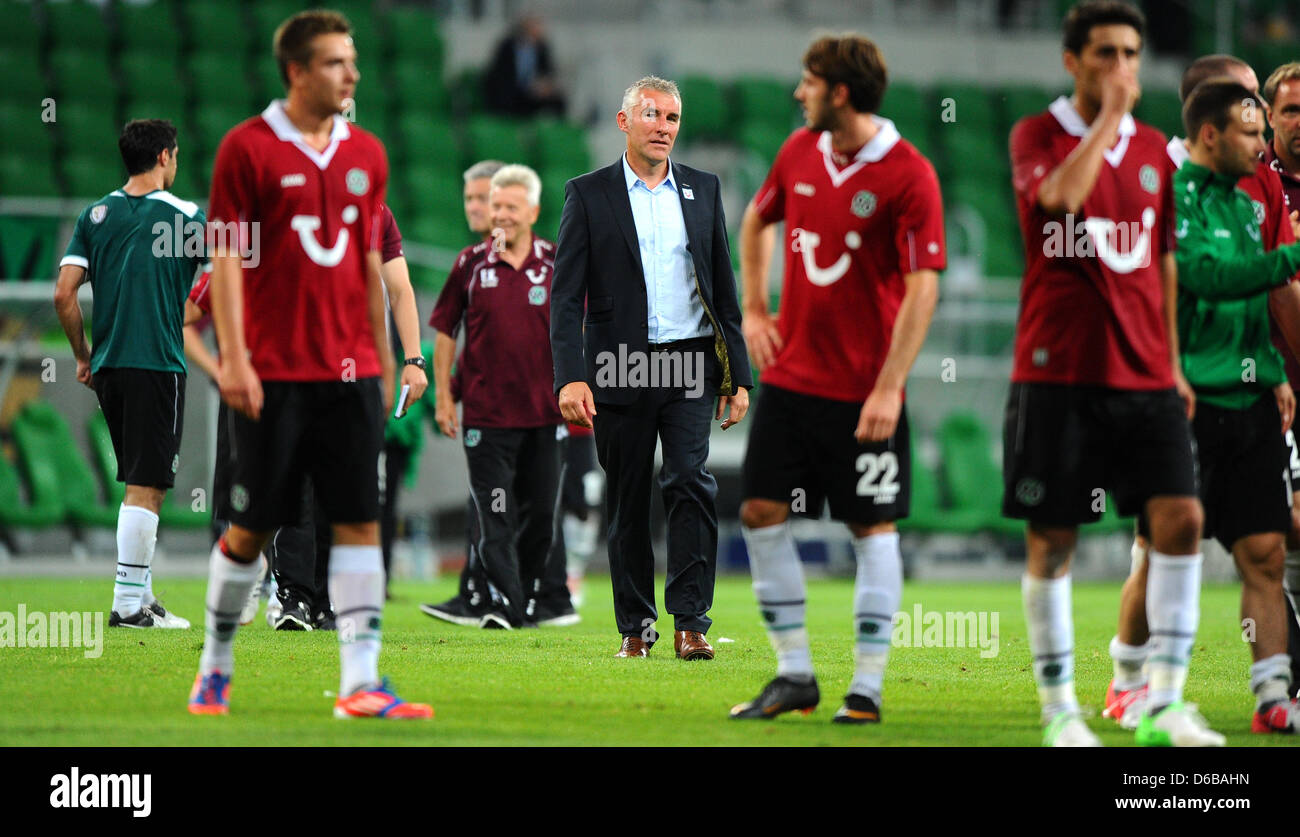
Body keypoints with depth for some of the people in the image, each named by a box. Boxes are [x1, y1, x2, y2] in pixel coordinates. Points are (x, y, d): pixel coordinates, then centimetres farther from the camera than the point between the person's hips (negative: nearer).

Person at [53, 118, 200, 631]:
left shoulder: (95, 216, 6)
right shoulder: (186, 217, -4)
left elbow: (64, 295, 1)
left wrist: (83, 355, 12)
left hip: (107, 365, 5)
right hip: (158, 366, -5)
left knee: (140, 485, 15)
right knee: (147, 487, -5)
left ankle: (142, 596, 17)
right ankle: (128, 604, -8)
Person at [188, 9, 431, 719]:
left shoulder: (366, 155, 11)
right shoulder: (248, 148, -5)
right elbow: (225, 256, -7)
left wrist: (383, 357, 16)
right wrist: (232, 356, -14)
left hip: (350, 369, 4)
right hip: (272, 372, -4)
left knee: (359, 522, -4)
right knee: (252, 526, 2)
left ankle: (360, 683, -7)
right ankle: (215, 662, 21)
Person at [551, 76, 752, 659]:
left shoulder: (702, 190, 11)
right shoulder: (589, 194, 3)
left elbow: (725, 290, 14)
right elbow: (566, 296, -2)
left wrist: (738, 376, 9)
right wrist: (570, 378, -13)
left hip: (689, 367, 1)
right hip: (620, 370, -1)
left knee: (690, 481, -13)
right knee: (627, 502, 4)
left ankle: (691, 622, -12)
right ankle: (636, 627, 13)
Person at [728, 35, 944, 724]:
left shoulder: (909, 176, -14)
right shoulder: (799, 152, 5)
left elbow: (922, 289, -16)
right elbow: (757, 220, 25)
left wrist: (889, 388, -20)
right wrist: (754, 309, 15)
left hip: (864, 389, -6)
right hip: (789, 375, 6)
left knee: (873, 531, -1)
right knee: (760, 513, 2)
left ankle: (867, 688, 6)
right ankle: (794, 674, 11)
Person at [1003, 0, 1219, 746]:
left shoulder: (1154, 150, 13)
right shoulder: (1037, 136, -1)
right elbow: (1060, 196, -24)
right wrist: (1108, 117, -17)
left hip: (1144, 376, 4)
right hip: (1058, 371, -4)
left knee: (1181, 518, -10)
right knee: (1052, 540, 0)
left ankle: (1163, 705, -6)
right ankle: (1059, 706, 11)